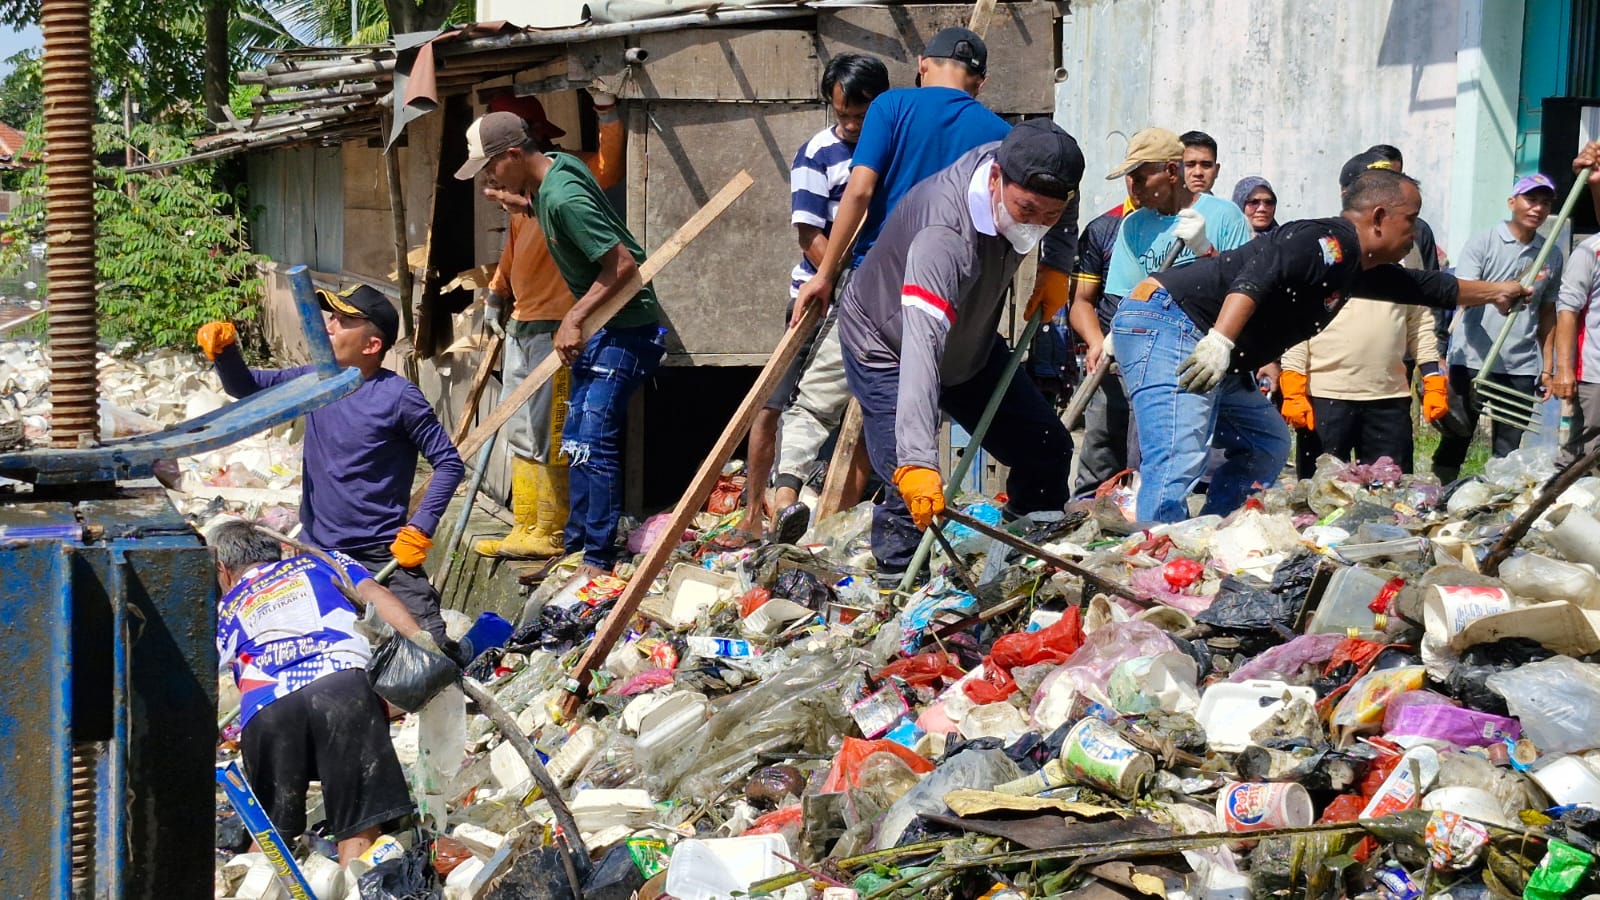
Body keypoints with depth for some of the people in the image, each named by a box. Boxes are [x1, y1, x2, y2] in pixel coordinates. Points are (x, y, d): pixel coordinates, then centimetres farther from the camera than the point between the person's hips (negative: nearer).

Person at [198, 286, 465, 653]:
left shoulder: (398, 397, -12)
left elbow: (449, 464, -10)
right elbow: (244, 387, 11)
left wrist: (419, 529, -17)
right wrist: (224, 349, -9)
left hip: (382, 555, -5)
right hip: (314, 553, 5)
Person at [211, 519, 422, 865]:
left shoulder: (226, 608, 33)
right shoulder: (318, 562, 33)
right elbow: (374, 593, 15)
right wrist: (420, 639, 5)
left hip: (266, 707, 1)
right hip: (345, 681, -1)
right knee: (360, 830, -1)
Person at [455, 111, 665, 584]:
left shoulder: (563, 197, -25)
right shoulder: (552, 169, 4)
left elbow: (623, 263, -26)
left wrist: (575, 318, -20)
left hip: (626, 326, -11)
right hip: (598, 324, 11)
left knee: (593, 440, -13)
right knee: (576, 436, 14)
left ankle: (599, 560, -8)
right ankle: (576, 543, 23)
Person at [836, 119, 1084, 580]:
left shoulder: (1024, 172, -21)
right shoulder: (942, 238, -44)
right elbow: (920, 350, -53)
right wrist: (917, 463, -63)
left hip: (971, 340, 7)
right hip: (888, 346, -7)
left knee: (1048, 450, 7)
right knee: (914, 496, -24)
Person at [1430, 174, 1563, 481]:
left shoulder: (1552, 257, 11)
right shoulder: (1482, 243, -1)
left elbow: (1547, 314, 17)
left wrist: (1548, 367, 12)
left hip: (1521, 369, 3)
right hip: (1473, 361, -3)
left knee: (1509, 453, 5)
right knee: (1455, 442, 1)